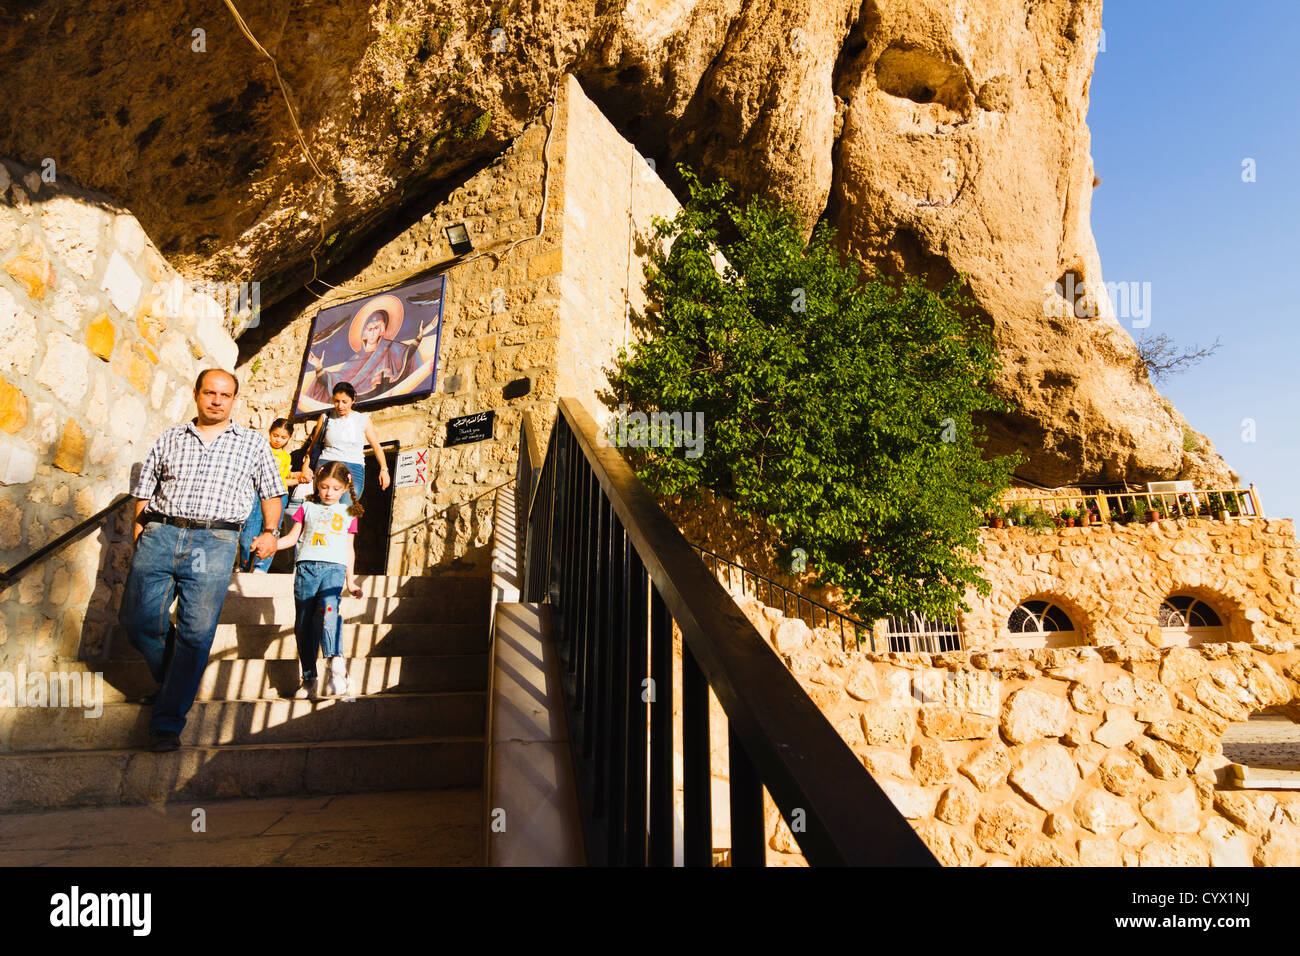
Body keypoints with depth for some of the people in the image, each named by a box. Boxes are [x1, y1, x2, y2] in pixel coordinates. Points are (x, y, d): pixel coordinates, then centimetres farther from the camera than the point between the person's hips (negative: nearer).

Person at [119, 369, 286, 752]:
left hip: (214, 541, -2)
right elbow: (144, 490, 18)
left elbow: (271, 492, 18)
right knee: (138, 618, -3)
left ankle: (167, 722, 0)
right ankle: (172, 681, 24)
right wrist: (140, 534, 9)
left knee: (197, 630, -8)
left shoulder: (253, 443, 16)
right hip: (160, 534, 2)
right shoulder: (171, 438, 18)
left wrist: (270, 532, 3)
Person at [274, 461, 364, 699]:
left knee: (328, 609, -28)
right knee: (303, 624, 0)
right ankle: (308, 679, 7)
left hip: (334, 567, -2)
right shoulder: (307, 507, 20)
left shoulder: (347, 513, 20)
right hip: (306, 566, 2)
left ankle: (336, 664, -37)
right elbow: (293, 537, 18)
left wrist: (350, 581, 19)